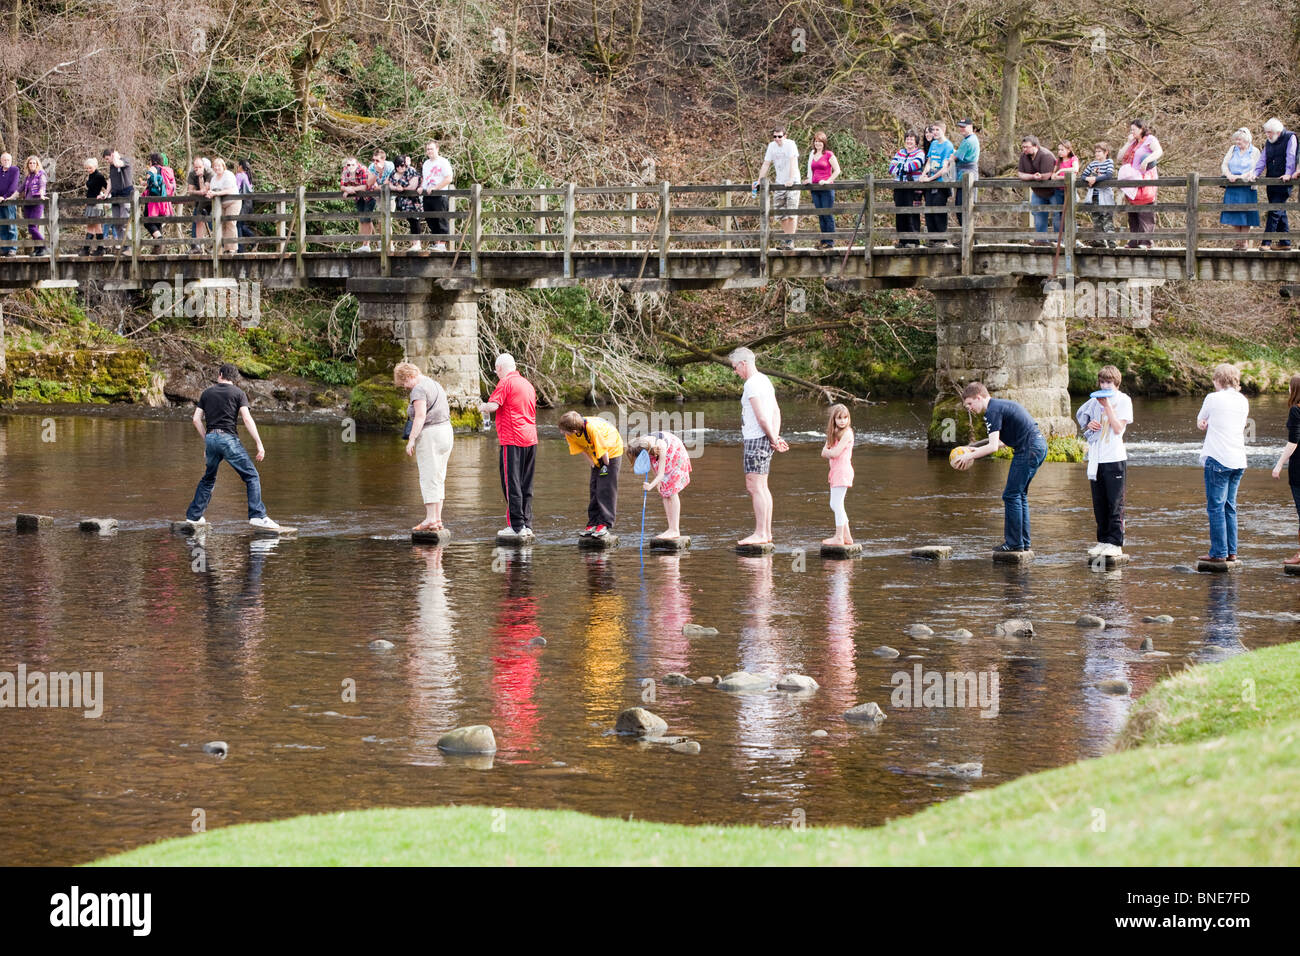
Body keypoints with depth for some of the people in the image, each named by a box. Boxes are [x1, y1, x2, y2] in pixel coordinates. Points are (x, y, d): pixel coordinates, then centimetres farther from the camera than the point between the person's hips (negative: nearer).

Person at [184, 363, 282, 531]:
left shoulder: (207, 393, 13)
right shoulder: (238, 393, 2)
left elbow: (196, 419, 10)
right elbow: (247, 419, -9)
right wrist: (259, 444, -10)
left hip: (210, 437, 4)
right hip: (229, 438, -4)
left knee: (208, 479, 22)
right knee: (252, 476, -2)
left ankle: (193, 516, 25)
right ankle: (257, 516, -15)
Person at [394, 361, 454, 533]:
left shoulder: (419, 389, -11)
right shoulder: (435, 385, 18)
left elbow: (420, 416, -20)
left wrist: (412, 439, -21)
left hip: (429, 435, -9)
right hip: (446, 431, 9)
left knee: (429, 478, -7)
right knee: (439, 478, 10)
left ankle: (431, 519, -9)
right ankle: (438, 519, 9)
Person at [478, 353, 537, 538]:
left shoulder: (506, 383, -8)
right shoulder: (527, 384, 17)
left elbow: (493, 406, -19)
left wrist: (482, 407, 3)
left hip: (512, 440, -8)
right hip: (530, 439, 8)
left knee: (511, 484, -4)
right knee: (526, 486, 11)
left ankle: (516, 526, -6)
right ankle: (527, 525, 12)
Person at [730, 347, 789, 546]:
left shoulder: (752, 384, -16)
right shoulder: (764, 380, 16)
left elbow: (762, 418, -21)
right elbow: (776, 412, 16)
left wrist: (773, 439, -10)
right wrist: (776, 437, 5)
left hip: (756, 439, -10)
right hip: (765, 440, 10)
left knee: (755, 487, -9)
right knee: (762, 487, 14)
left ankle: (760, 534, -11)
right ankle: (767, 533, 16)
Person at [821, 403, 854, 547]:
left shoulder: (847, 433, -11)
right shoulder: (833, 433, 16)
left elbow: (835, 453, -17)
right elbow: (824, 453, 9)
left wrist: (828, 451, 1)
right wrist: (831, 452, -10)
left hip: (843, 470, -9)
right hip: (835, 471, 9)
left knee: (836, 504, -9)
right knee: (835, 505, 14)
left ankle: (839, 537, -6)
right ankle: (846, 536, 20)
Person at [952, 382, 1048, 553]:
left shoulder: (993, 411, -12)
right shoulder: (1001, 405, 20)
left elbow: (993, 446, -19)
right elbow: (1002, 442, 27)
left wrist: (970, 456, -9)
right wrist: (977, 451, 24)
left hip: (1028, 449, -10)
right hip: (1039, 445, 10)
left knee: (1011, 495, -5)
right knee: (1020, 495, 16)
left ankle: (1014, 543, -3)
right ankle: (1024, 542, 17)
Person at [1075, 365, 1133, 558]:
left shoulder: (1123, 400, -2)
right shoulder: (1096, 400, 14)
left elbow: (1118, 428, -11)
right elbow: (1082, 417, 24)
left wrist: (1107, 406, -14)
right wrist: (1089, 425, 1)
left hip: (1115, 458, -6)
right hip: (1096, 459, 6)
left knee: (1115, 503, -4)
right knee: (1099, 503, 8)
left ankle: (1115, 543, -3)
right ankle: (1103, 540, 15)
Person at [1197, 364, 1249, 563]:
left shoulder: (1213, 398, -6)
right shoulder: (1243, 401, 10)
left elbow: (1200, 423, 7)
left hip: (1218, 459, -6)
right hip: (1238, 460, 6)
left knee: (1216, 507, -2)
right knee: (1230, 507, 13)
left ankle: (1219, 552, -4)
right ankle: (1231, 552, 13)